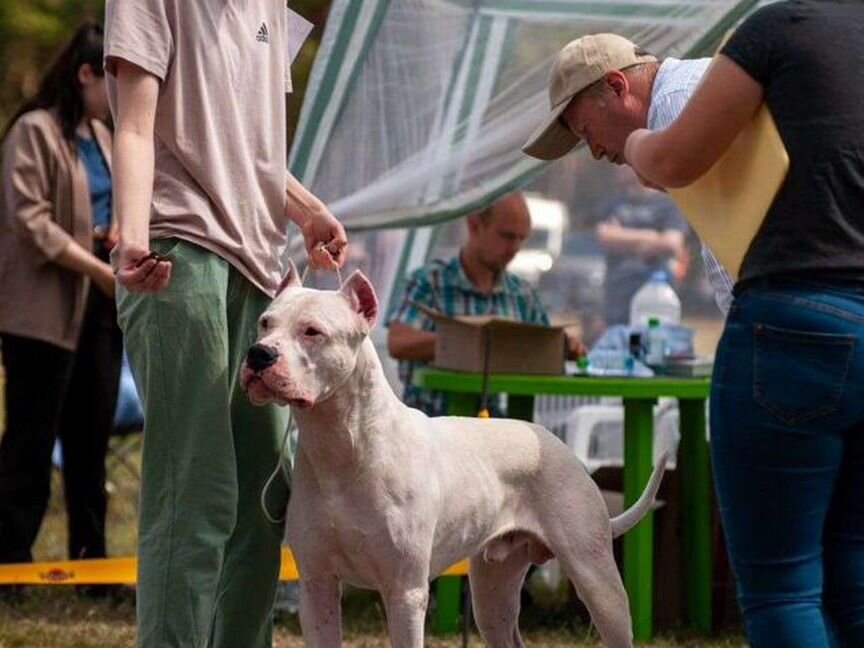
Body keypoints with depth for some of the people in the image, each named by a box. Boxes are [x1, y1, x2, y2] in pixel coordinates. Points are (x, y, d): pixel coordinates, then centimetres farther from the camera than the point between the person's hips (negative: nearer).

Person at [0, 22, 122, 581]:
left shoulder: (100, 134, 15)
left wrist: (118, 233, 3)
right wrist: (100, 270, -20)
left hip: (99, 305, 8)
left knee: (91, 439, 9)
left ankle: (90, 559, 15)